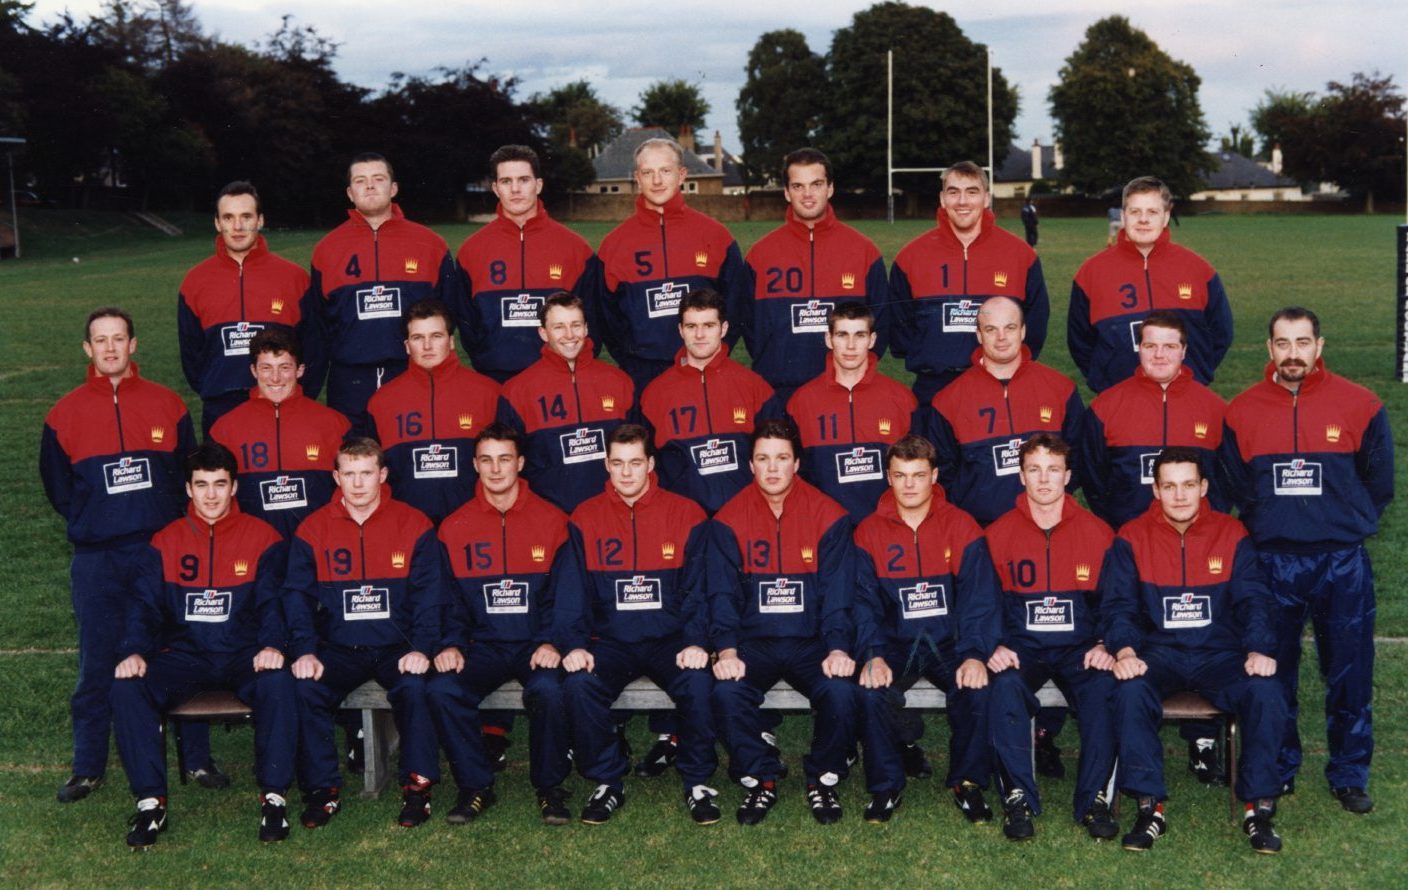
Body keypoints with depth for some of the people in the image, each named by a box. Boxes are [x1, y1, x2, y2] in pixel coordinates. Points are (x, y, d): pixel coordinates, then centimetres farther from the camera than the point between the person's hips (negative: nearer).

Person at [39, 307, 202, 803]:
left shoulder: (166, 404, 4)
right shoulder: (66, 414, 5)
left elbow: (191, 473, 10)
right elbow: (57, 487, 13)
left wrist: (170, 524, 5)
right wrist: (92, 522, 9)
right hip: (96, 560, 0)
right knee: (97, 664, 5)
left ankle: (196, 757, 14)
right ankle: (88, 768, 15)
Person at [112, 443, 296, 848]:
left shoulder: (262, 537, 3)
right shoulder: (165, 543, 9)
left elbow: (272, 601, -2)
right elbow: (146, 605, 5)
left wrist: (271, 645, -22)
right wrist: (135, 652, -14)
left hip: (244, 656, -2)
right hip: (185, 657, 2)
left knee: (278, 682, -34)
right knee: (127, 689, -25)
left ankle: (274, 795, -21)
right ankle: (150, 802, -16)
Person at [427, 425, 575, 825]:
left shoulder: (552, 522, 3)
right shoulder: (454, 528, 8)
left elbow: (566, 593, 0)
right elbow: (449, 598, 8)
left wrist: (552, 642, -15)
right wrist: (450, 644, -10)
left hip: (536, 646, -2)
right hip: (482, 646, 2)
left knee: (548, 689, -33)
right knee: (443, 690, -26)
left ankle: (550, 787, -9)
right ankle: (475, 786, -6)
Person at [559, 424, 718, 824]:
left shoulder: (686, 514, 3)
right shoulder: (584, 519, 5)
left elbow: (698, 588, 0)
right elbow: (572, 590, 2)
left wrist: (696, 642, -16)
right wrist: (575, 644, -14)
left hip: (670, 639, -1)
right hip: (610, 641, 1)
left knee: (698, 682, -30)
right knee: (579, 684, -28)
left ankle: (698, 783, -6)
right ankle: (607, 783, -6)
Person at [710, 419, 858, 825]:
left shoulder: (828, 515, 0)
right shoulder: (730, 519, 2)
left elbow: (837, 591, -3)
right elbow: (723, 592, -2)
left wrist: (838, 649, -18)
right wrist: (726, 650, -18)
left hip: (812, 641, 0)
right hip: (753, 642, 1)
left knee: (840, 690, -28)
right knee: (727, 691, -28)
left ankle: (823, 779, 0)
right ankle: (760, 780, -3)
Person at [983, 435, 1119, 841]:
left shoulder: (1097, 532, 6)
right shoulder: (998, 534, 5)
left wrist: (1105, 645, -9)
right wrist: (995, 646, -13)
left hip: (1080, 646, 0)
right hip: (1021, 646, 0)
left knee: (1104, 688, -32)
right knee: (1004, 690, -33)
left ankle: (1095, 799, -18)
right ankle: (1018, 798, -19)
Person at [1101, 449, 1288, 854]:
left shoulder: (1232, 535, 5)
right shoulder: (1132, 539, 2)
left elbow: (1253, 600, 2)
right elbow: (1118, 604, -2)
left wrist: (1258, 649, -16)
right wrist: (1124, 650, -21)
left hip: (1220, 652, 1)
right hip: (1158, 651, -1)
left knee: (1265, 692, -28)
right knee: (1131, 691, -33)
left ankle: (1259, 806, -14)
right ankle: (1149, 806, -22)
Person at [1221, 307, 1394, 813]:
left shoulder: (1360, 406, -1)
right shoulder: (1243, 412, 2)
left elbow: (1379, 482, 9)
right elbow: (1234, 487, 12)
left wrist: (1348, 525, 9)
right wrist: (1266, 525, 11)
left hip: (1343, 563, -1)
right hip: (1271, 561, 1)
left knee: (1349, 675, 4)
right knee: (1272, 675, 7)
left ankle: (1349, 776, 17)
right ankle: (1276, 771, 22)